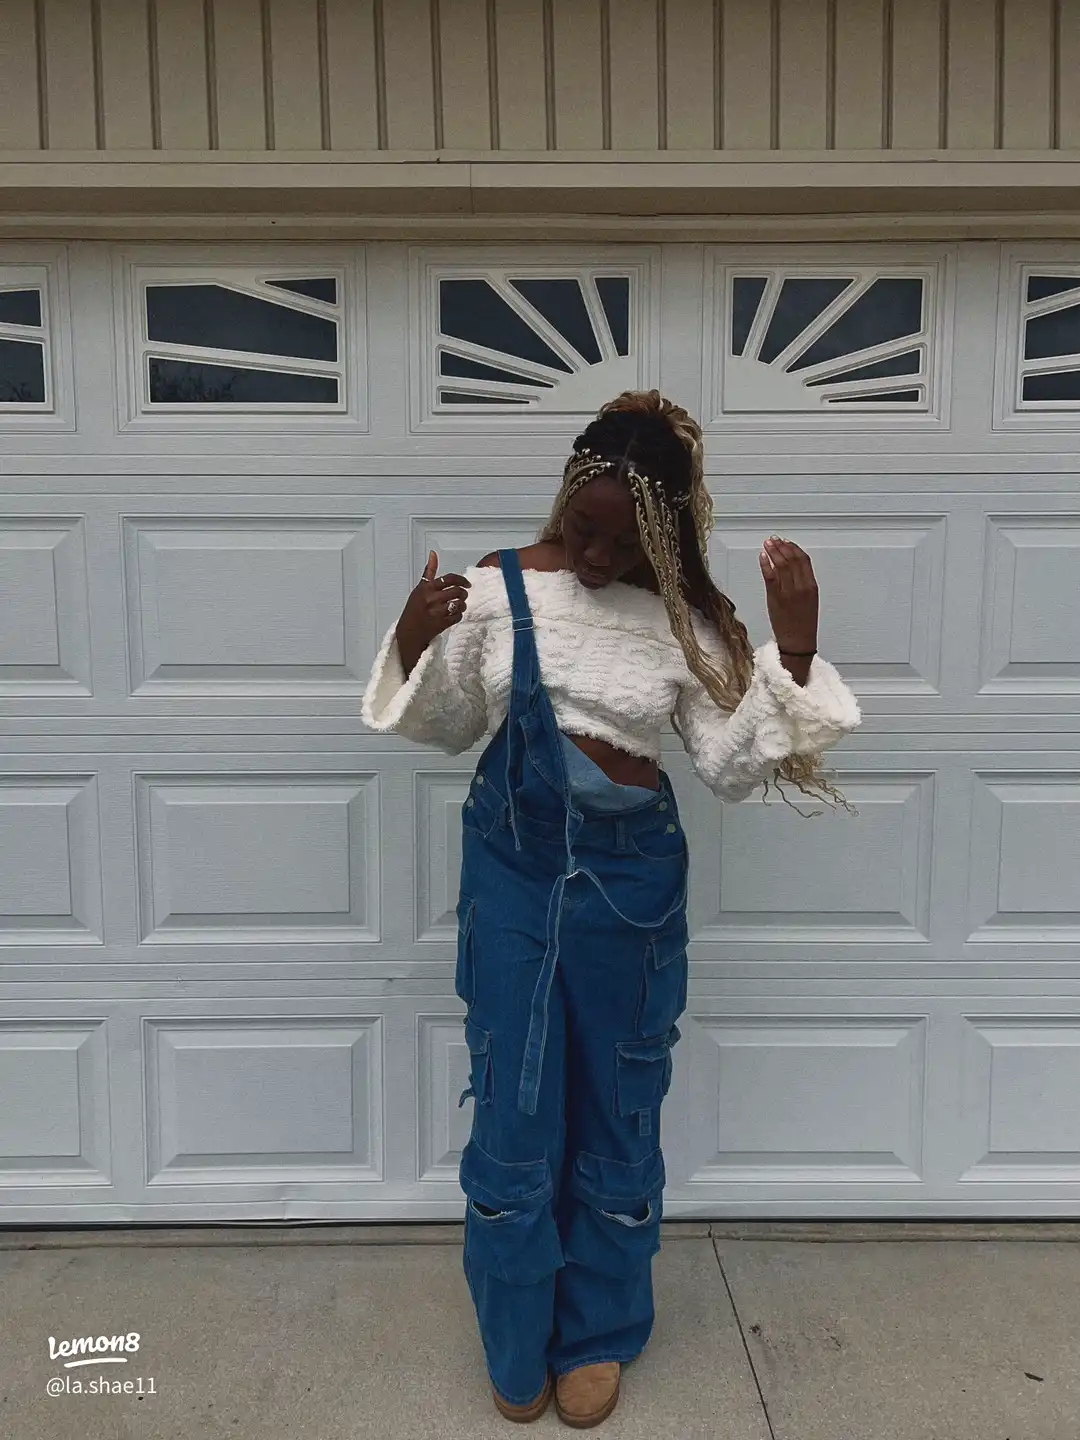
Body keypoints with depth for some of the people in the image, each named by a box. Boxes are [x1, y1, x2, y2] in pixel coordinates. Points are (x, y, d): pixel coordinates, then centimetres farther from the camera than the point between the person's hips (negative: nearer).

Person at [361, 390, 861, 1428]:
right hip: (514, 866, 0)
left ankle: (596, 1334, 36)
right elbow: (446, 729, 3)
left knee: (616, 1102, 13)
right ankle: (517, 1341, 33)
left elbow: (733, 768, -8)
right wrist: (413, 642, -16)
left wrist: (792, 649, -18)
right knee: (514, 1103, 9)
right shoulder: (498, 588, -4)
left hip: (630, 875, 0)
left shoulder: (684, 616, -5)